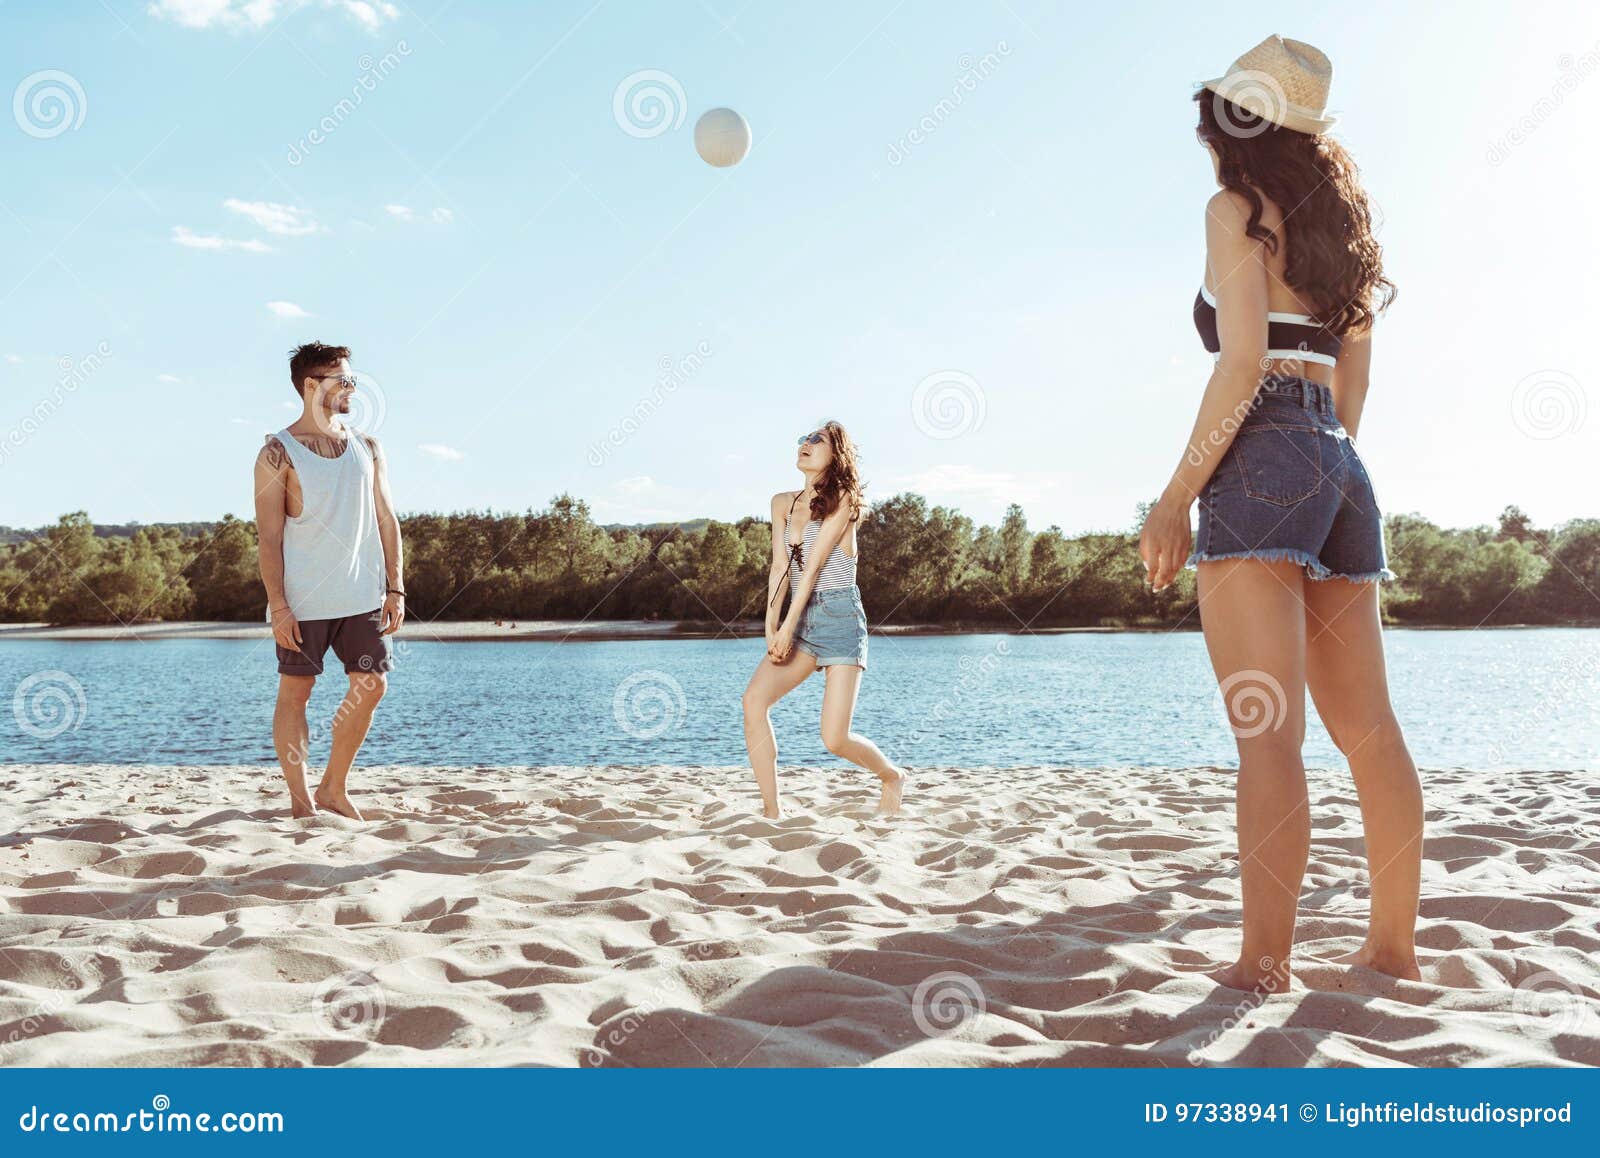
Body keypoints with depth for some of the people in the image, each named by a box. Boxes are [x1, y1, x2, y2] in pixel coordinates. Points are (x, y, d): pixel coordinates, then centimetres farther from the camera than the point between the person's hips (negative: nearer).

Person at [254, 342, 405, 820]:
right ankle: (299, 800, 14)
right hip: (303, 600, -5)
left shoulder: (366, 447, 10)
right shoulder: (278, 453, -5)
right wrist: (277, 605, -14)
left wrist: (394, 588, 5)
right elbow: (269, 535, -8)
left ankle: (333, 790, 19)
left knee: (371, 685, 4)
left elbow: (386, 520, 11)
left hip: (361, 596, 5)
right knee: (295, 691, 3)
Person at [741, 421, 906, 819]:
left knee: (835, 739, -11)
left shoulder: (841, 499, -6)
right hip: (800, 619, 5)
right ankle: (771, 809, -12)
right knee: (754, 700, -20)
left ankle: (892, 775, 22)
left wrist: (788, 627, -19)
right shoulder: (783, 503, 11)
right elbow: (780, 567, 4)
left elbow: (814, 563, -14)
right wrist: (771, 626, -7)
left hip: (840, 618, -5)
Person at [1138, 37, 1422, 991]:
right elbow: (1354, 386, 21)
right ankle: (1395, 943, 15)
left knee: (1269, 731, -10)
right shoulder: (1337, 226, 22)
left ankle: (1264, 963, -7)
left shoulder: (1237, 208, 0)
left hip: (1262, 464, -8)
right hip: (1339, 471, 8)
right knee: (1368, 728, 8)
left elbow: (1244, 361, -12)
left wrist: (1176, 500, -11)